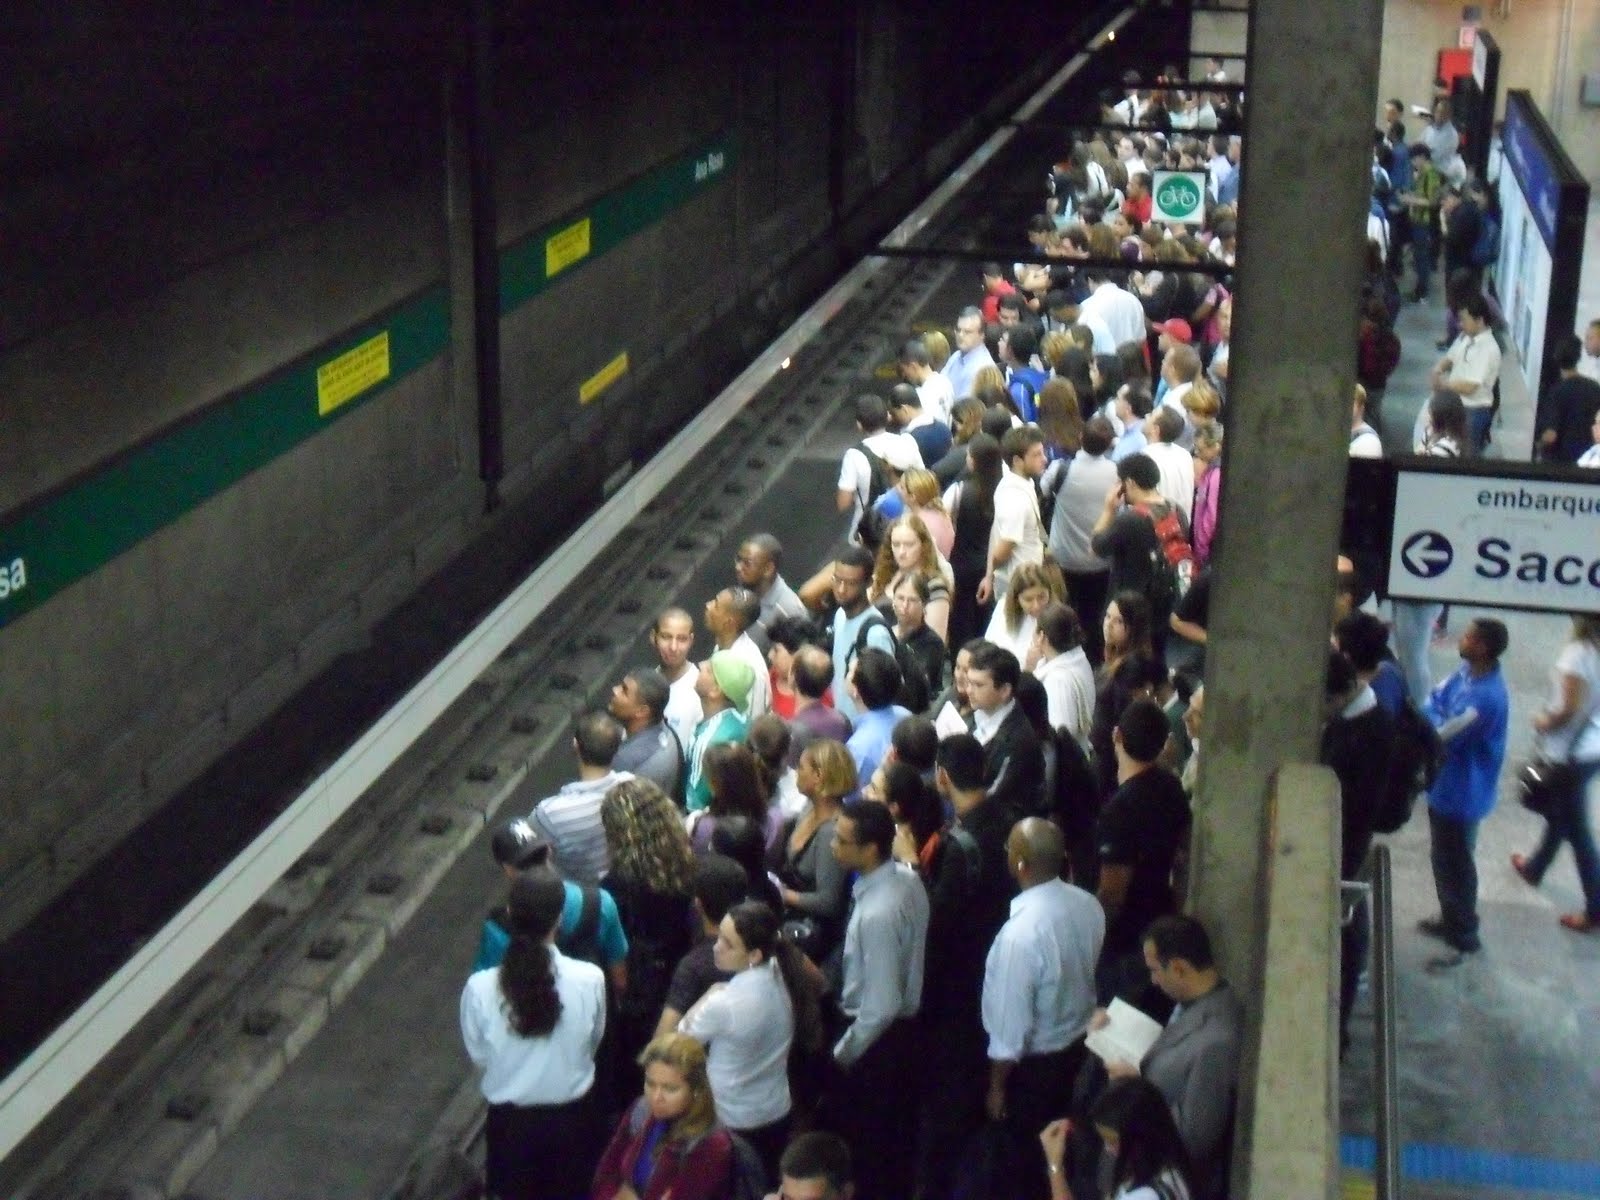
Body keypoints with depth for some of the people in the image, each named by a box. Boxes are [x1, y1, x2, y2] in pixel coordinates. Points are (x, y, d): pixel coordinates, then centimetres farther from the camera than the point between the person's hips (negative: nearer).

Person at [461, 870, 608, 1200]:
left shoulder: (480, 988, -23)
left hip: (511, 1120, 0)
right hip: (571, 1116, 0)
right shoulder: (589, 980, -22)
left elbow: (478, 1057, -5)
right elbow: (593, 1043, -3)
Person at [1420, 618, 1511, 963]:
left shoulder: (1486, 697, -34)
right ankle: (1451, 920, 44)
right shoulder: (1467, 670, -4)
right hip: (1445, 783, 9)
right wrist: (1436, 718, -16)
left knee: (1454, 864, 8)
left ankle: (1464, 938, 25)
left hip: (1461, 793, -9)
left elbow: (1439, 737, -29)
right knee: (1442, 857, 25)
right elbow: (1435, 699, 4)